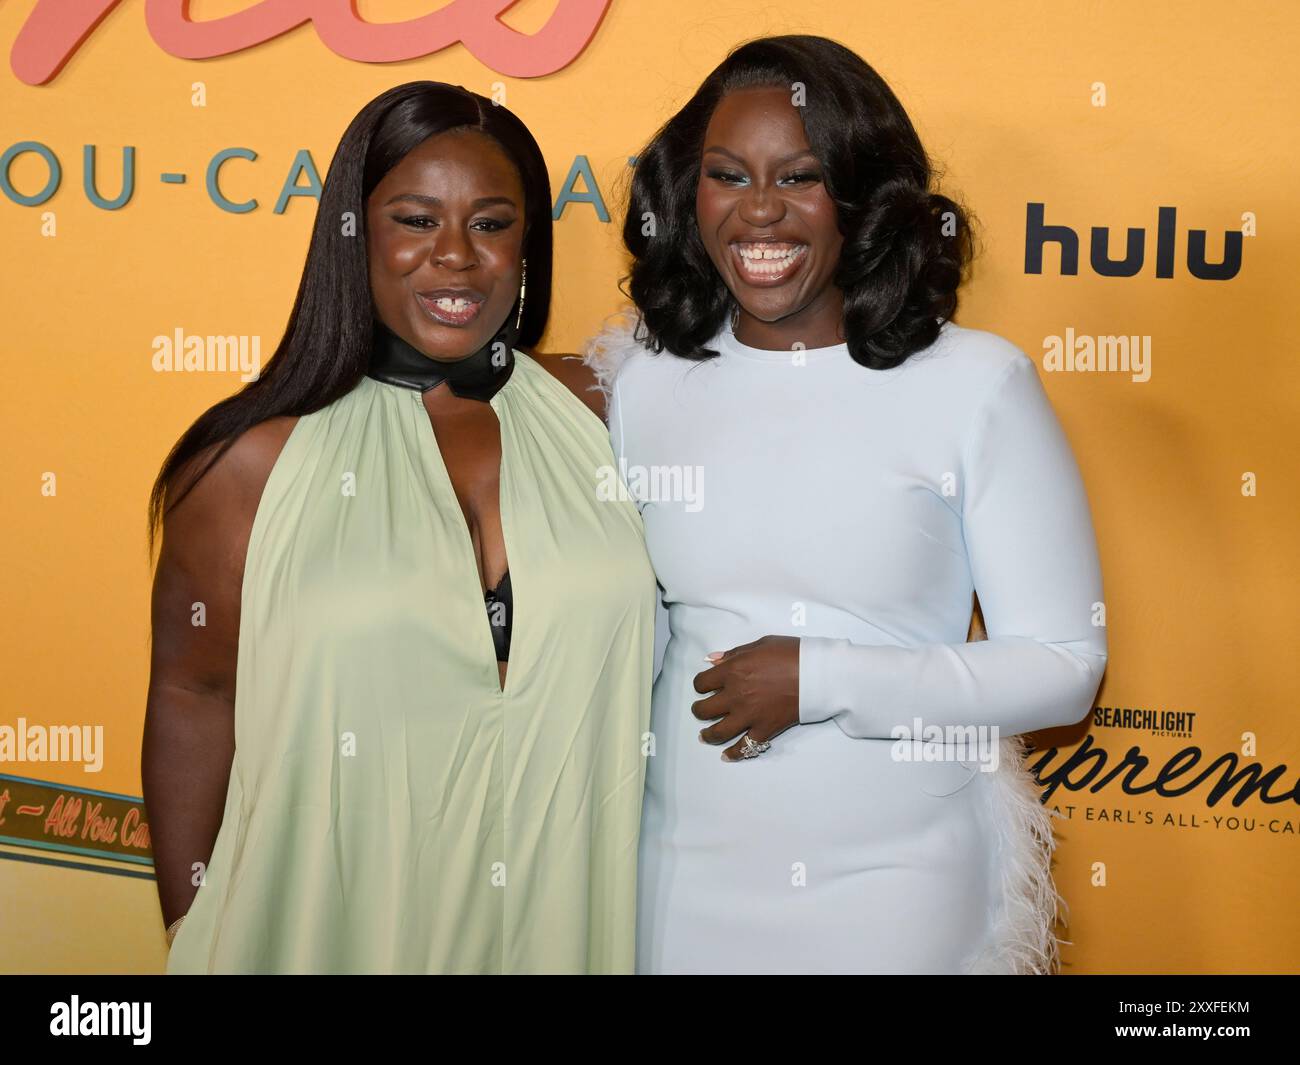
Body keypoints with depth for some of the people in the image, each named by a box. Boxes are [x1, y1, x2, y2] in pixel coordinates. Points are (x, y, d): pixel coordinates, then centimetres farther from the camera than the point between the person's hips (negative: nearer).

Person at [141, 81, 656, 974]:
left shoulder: (595, 413, 0)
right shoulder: (254, 458, -8)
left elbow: (636, 658, 7)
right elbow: (194, 698, -3)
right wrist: (190, 936, -2)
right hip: (337, 924, -2)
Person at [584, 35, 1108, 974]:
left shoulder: (976, 384, -11)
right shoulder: (640, 378, -1)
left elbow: (1064, 664, -10)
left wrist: (822, 680, -19)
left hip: (898, 883, -2)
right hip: (688, 874, 3)